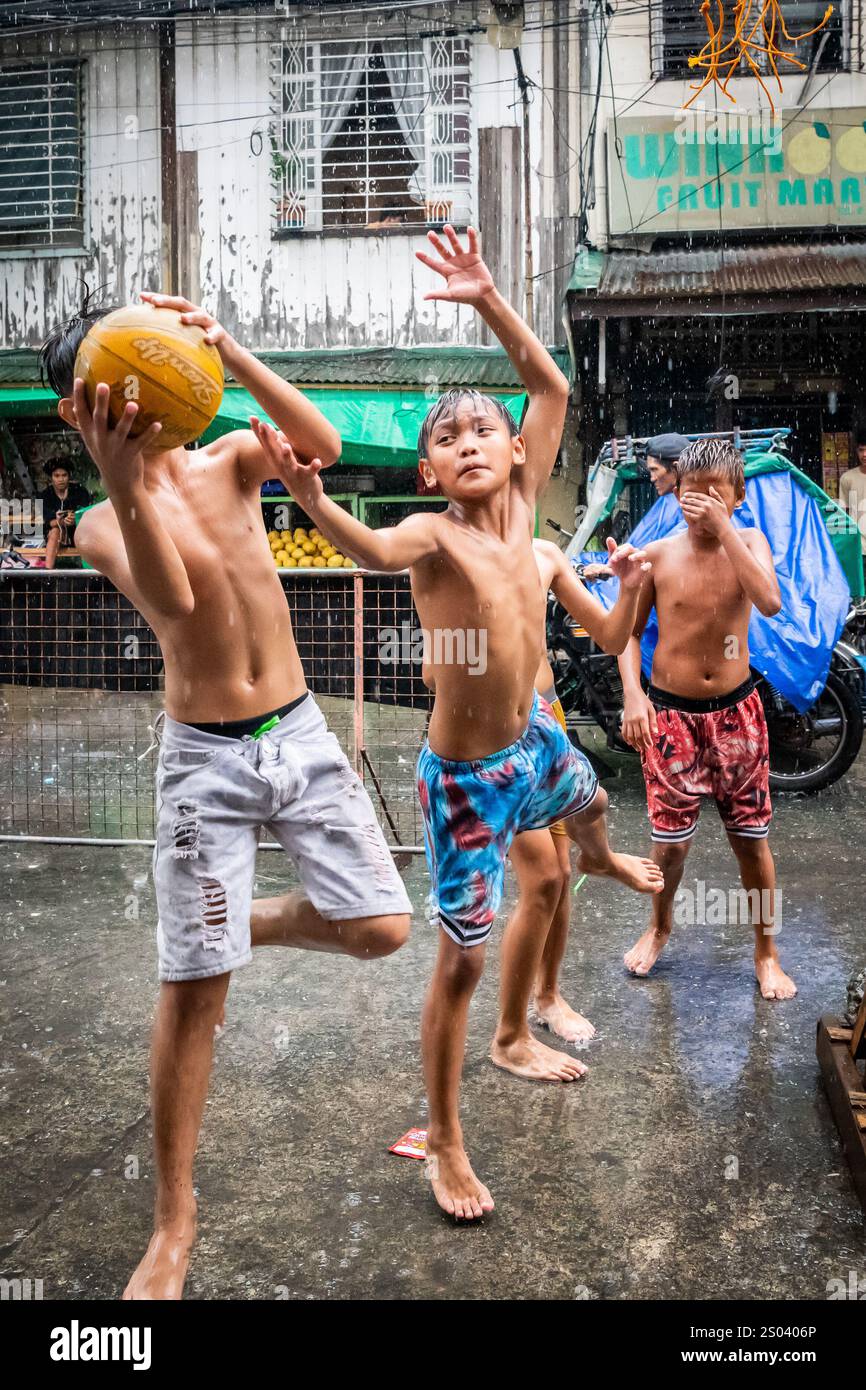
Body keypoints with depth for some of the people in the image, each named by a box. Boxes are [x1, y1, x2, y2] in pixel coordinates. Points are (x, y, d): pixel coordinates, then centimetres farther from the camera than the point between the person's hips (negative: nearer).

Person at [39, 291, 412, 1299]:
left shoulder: (231, 460, 4)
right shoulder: (105, 527, -4)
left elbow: (322, 443, -19)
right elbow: (172, 600, -26)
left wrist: (226, 351, -29)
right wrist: (125, 487, -41)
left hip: (300, 733, 3)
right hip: (205, 759, -3)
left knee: (381, 930, -1)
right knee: (192, 989, -1)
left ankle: (255, 923, 32)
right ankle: (173, 1222, 18)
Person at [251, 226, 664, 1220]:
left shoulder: (522, 503, -6)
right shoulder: (433, 534, -24)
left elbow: (548, 385, -3)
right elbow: (372, 550, -48)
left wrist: (488, 299, -13)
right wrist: (310, 498, -67)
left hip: (533, 735, 7)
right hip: (465, 775, -7)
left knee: (590, 806, 38)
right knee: (461, 961, 1)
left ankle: (601, 863, 79)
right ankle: (443, 1145, 21)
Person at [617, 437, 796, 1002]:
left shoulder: (749, 541, -3)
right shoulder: (657, 554, -4)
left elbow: (770, 602, -22)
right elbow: (629, 631, 2)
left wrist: (723, 528, -25)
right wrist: (633, 695, -12)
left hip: (736, 711, 1)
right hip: (670, 713, -1)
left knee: (752, 839, 7)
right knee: (671, 841, 4)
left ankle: (767, 952, 26)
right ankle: (660, 926, 34)